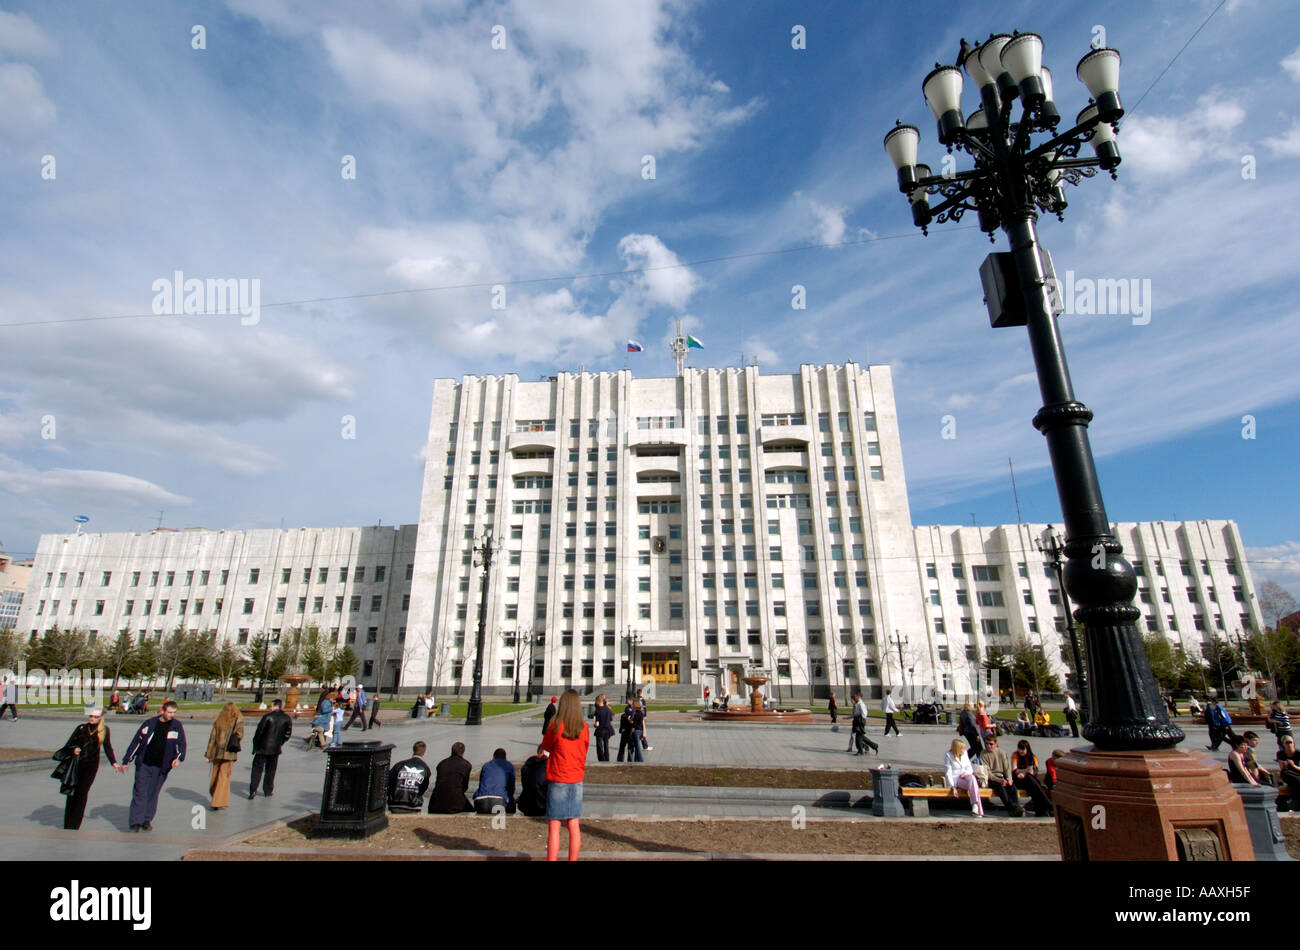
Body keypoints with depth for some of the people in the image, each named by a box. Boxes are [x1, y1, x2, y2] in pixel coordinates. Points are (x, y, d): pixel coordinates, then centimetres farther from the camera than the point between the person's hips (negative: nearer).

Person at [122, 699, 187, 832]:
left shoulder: (177, 727, 2)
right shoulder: (149, 724, 0)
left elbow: (181, 744, 1)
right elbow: (136, 741, 7)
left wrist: (178, 757, -16)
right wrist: (126, 761, 5)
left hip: (161, 767, 1)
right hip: (143, 765, 0)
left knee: (153, 794, 8)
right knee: (140, 793, -3)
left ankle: (147, 820, 22)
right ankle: (135, 822, 6)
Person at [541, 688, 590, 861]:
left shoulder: (556, 725, -12)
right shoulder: (584, 727, -1)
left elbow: (545, 747, 3)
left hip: (557, 779, -4)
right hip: (576, 778, 4)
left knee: (553, 826, 2)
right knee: (573, 825, 11)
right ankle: (573, 859, 16)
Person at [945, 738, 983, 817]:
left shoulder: (964, 753, 12)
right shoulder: (948, 755, -3)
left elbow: (969, 767, 16)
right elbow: (948, 772, -6)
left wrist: (967, 772, -9)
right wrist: (953, 787, -16)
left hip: (966, 776, 4)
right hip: (955, 779, -4)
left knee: (972, 777, -32)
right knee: (972, 781, -32)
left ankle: (975, 804, -38)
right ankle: (979, 811, -39)